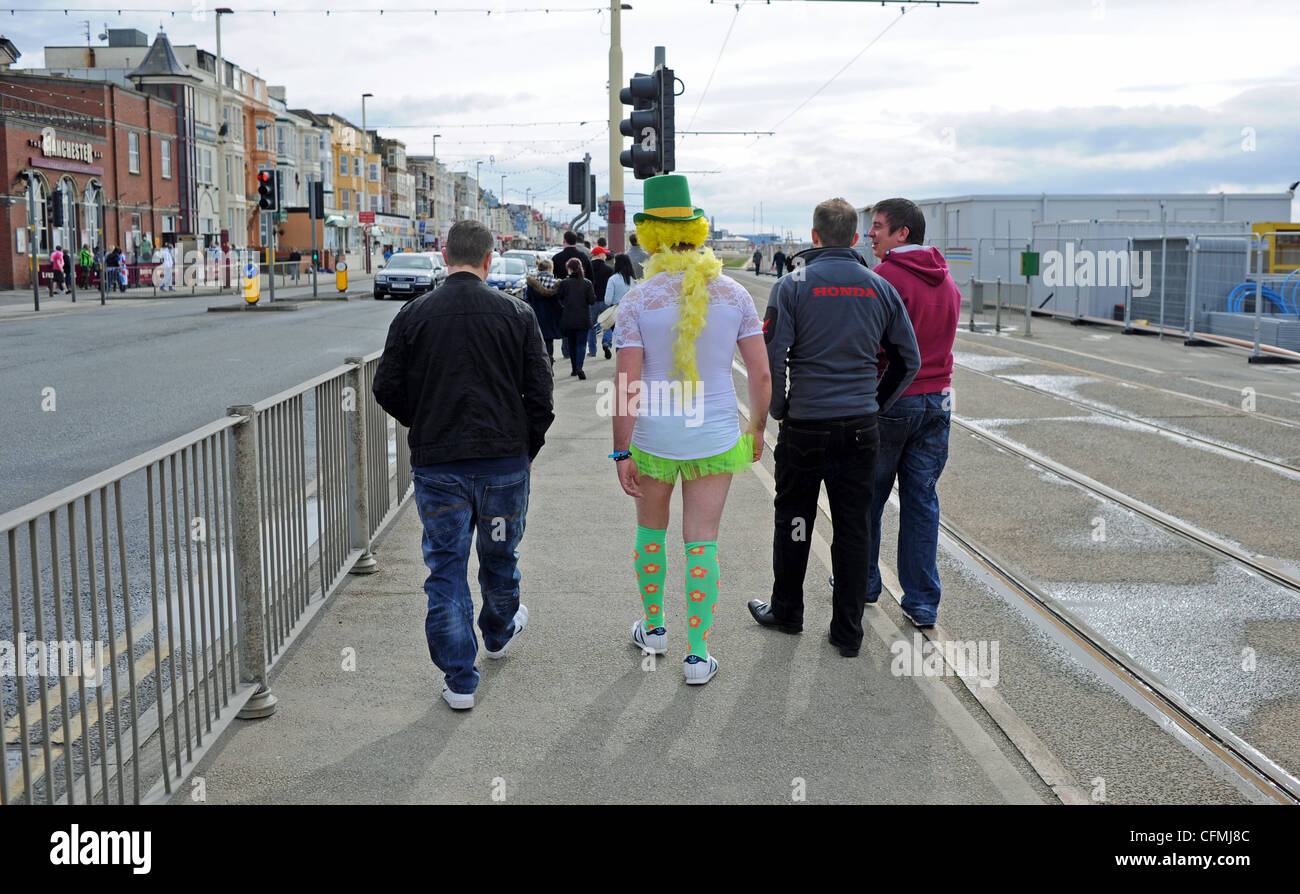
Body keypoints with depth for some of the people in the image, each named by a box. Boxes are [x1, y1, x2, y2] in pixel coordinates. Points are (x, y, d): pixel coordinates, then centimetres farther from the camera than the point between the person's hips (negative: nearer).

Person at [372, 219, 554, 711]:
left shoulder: (414, 314, -2)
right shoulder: (517, 313, -3)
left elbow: (386, 389, 1)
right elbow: (539, 392, -3)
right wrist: (526, 449, 9)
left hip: (437, 464, -1)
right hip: (504, 461, 1)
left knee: (445, 569, 6)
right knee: (499, 556, 22)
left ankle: (459, 680, 8)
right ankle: (499, 633, 47)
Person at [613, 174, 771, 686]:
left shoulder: (638, 299, -11)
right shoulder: (733, 294, -4)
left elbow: (626, 385, -12)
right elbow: (761, 375, -2)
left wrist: (621, 454, -5)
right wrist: (756, 430, 13)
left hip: (652, 437, -1)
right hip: (716, 438, 1)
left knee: (651, 532, 20)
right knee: (702, 543, 8)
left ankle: (654, 628, 37)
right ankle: (698, 655, 11)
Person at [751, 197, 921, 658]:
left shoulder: (794, 285, -7)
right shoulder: (880, 288, 3)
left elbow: (771, 358, -13)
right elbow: (909, 359, 5)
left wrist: (778, 410, 2)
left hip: (806, 425, -3)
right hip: (861, 429, 3)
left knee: (793, 521, 14)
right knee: (854, 528, 9)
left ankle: (787, 611, 28)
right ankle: (848, 632, 15)